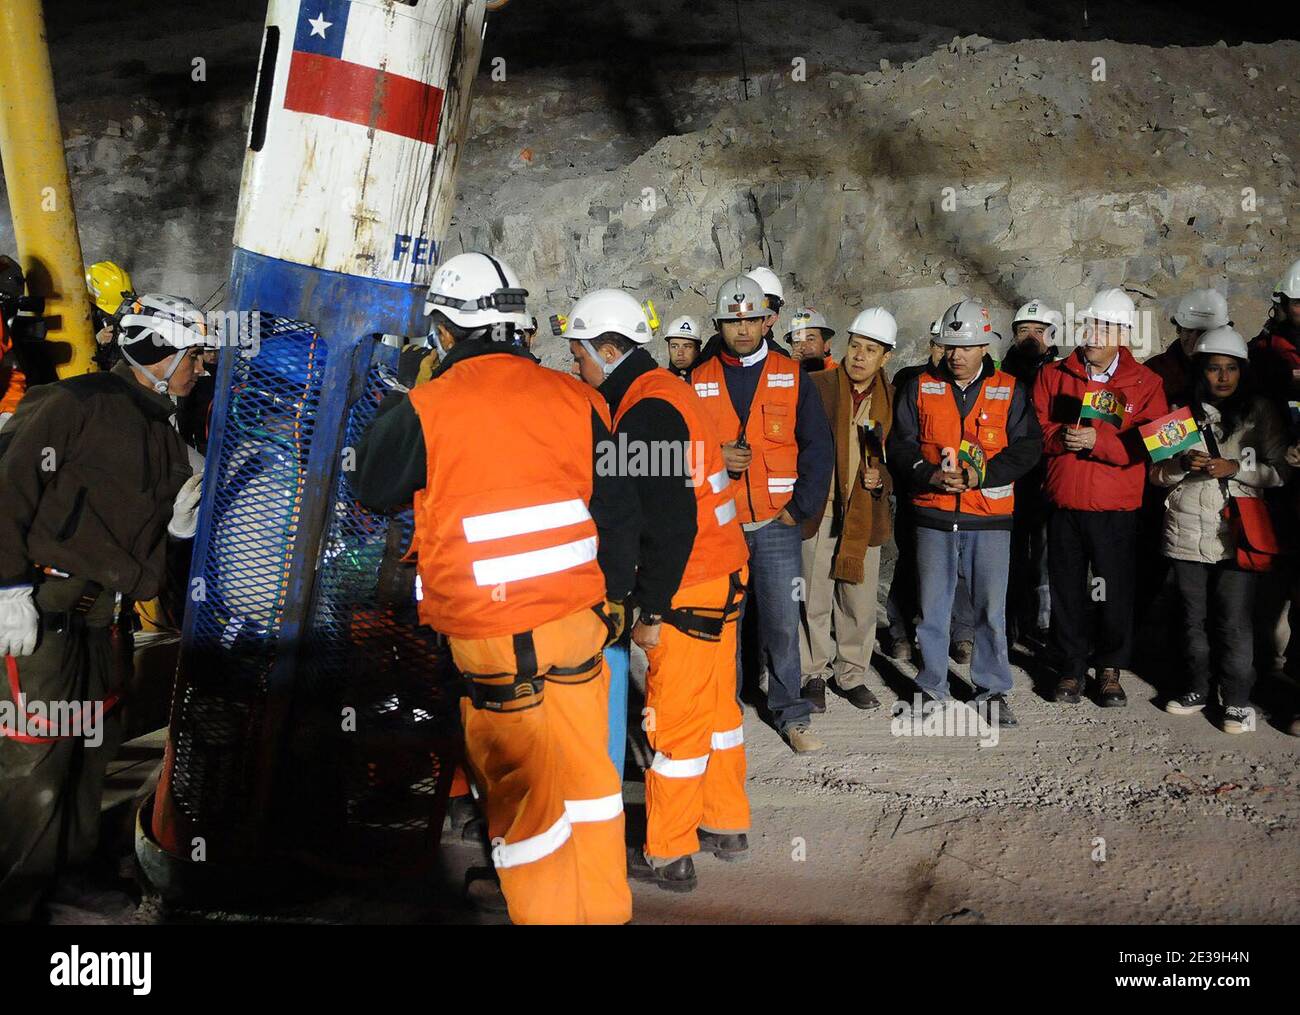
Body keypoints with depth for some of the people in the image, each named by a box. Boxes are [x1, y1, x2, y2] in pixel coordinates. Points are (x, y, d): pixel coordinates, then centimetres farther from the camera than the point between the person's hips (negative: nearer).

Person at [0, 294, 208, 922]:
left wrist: (181, 521, -1)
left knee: (93, 740, 17)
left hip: (92, 617, 9)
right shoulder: (77, 404, -8)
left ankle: (71, 866, 35)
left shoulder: (163, 439, 17)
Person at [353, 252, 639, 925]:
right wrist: (613, 596, 20)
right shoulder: (575, 398, 1)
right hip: (579, 620, 4)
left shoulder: (424, 410, -10)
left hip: (490, 640, -4)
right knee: (586, 772, 18)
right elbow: (618, 510, 7)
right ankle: (605, 905, 33)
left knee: (523, 794, 7)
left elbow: (371, 490, 7)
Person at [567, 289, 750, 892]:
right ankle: (726, 827, 30)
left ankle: (667, 856, 14)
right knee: (716, 706, 17)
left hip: (688, 588, -10)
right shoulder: (668, 392, 13)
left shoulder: (645, 411, -18)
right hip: (722, 571, 10)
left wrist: (650, 610, -17)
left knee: (675, 718, 1)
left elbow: (667, 524, -23)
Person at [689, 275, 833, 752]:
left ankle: (790, 713, 16)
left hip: (777, 522, -1)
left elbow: (818, 446, 3)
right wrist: (714, 458, -13)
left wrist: (800, 507, -4)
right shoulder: (699, 380, 5)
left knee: (782, 621, 2)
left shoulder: (791, 376, 4)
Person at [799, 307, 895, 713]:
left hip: (864, 514, 2)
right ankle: (814, 675, 18)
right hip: (817, 511, -2)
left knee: (860, 600, 8)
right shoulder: (816, 387, -2)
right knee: (814, 599, 3)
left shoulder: (892, 400, 7)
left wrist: (882, 477, -4)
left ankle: (852, 674, 25)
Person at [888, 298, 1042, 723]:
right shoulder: (919, 389, 6)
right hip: (933, 516, 1)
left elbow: (1027, 446, -2)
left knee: (991, 609, 4)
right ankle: (933, 688, 22)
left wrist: (982, 474, -16)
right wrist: (931, 475, -14)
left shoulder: (1009, 391, 4)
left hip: (989, 517, -1)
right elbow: (900, 444, 2)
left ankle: (993, 690, 19)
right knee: (932, 608, 8)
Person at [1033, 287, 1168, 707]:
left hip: (1117, 510, -1)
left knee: (1116, 591, 7)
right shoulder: (1053, 375, 6)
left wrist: (1097, 440, -21)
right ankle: (1071, 668, 24)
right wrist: (1060, 437, -18)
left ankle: (1109, 669, 24)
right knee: (1067, 590, 9)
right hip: (1064, 504, 2)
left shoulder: (1145, 383, 1)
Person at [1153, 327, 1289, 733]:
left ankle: (1237, 700, 10)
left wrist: (1235, 468, -14)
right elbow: (1157, 473, 8)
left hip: (1236, 535, -3)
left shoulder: (1261, 413, 2)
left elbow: (1281, 471, -1)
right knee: (1194, 618, 13)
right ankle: (1197, 688, 28)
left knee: (1234, 622, -3)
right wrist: (1183, 464, -12)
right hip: (1187, 532, 3)